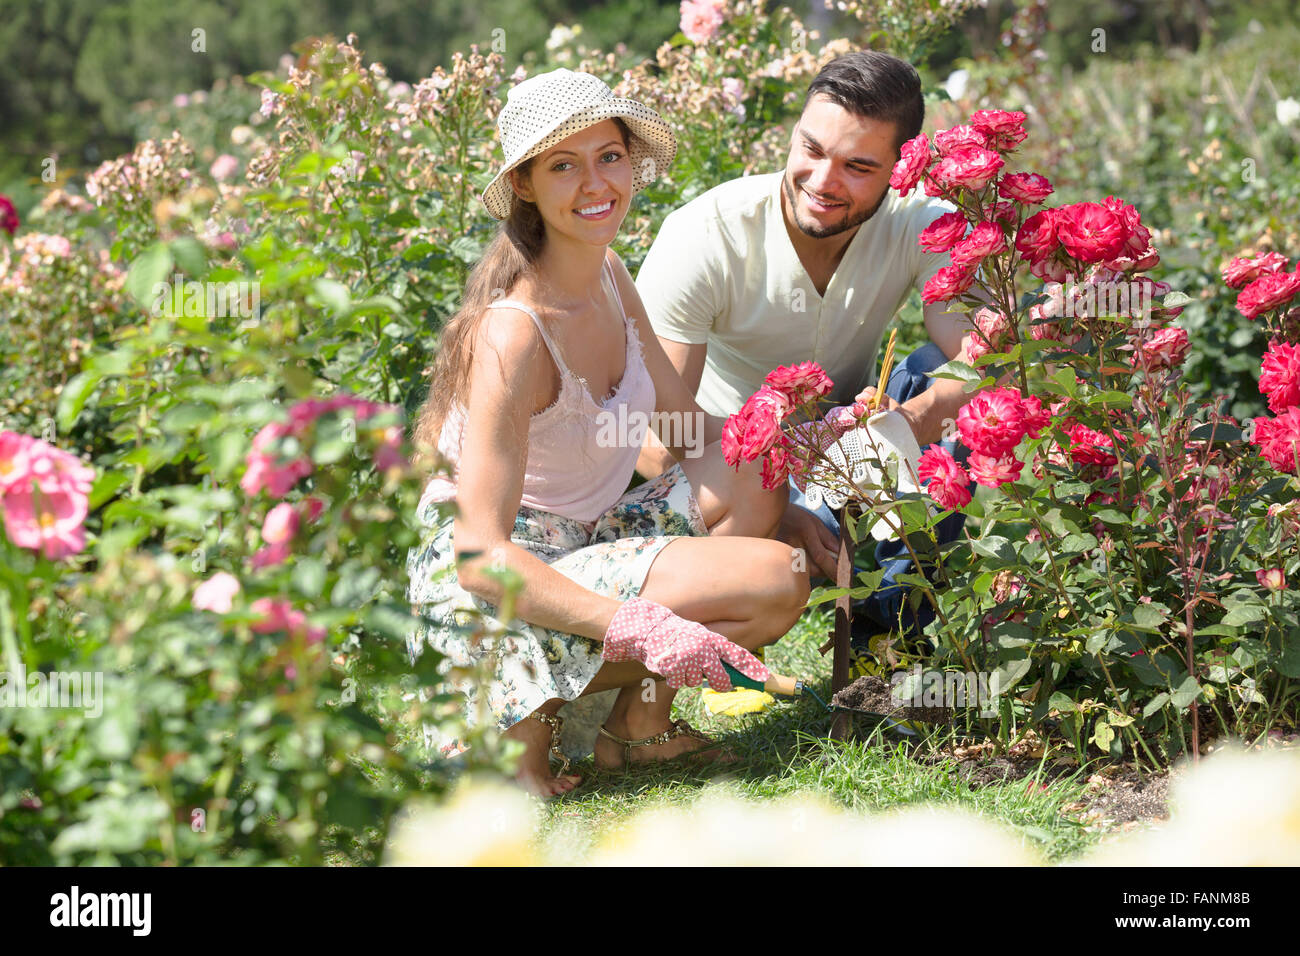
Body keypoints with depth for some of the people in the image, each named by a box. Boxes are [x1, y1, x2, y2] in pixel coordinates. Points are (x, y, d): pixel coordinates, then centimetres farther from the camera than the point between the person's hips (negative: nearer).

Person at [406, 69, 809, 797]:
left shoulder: (609, 276, 3)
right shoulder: (511, 333, -24)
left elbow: (693, 429, 13)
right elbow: (481, 557, -28)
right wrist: (643, 629, -36)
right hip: (492, 596, -9)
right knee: (775, 581, -18)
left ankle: (640, 720, 0)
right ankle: (516, 722, -9)